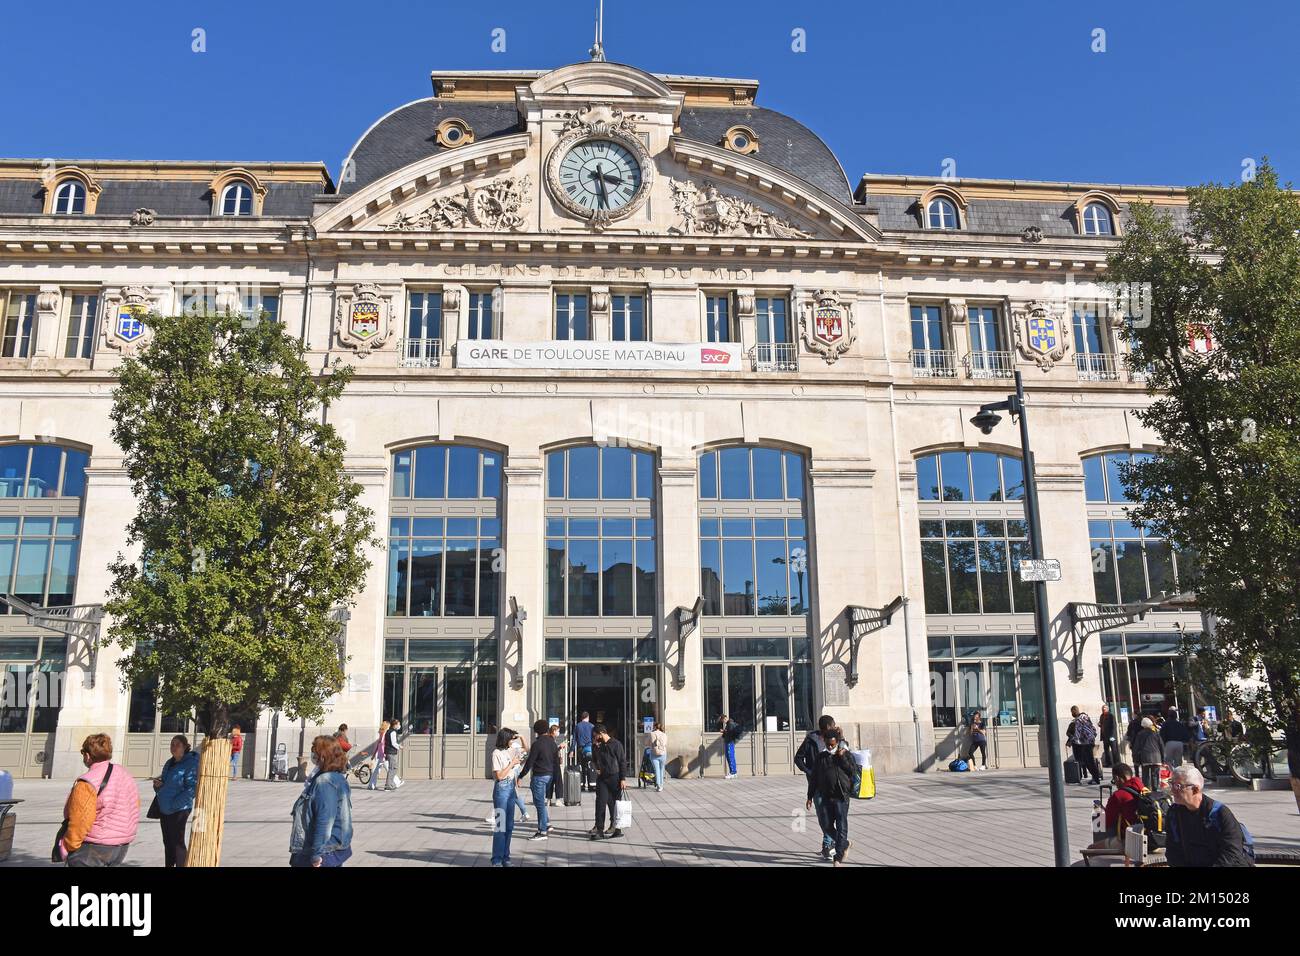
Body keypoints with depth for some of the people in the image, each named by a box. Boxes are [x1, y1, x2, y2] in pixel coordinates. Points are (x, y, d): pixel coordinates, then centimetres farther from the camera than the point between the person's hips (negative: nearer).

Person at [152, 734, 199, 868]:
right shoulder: (169, 763, 12)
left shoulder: (191, 764, -13)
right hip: (164, 809, 8)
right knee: (167, 842, 15)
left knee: (177, 842, -5)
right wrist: (158, 784, -1)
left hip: (179, 810, -8)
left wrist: (175, 804, -20)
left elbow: (192, 789, -18)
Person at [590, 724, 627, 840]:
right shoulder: (597, 746, 9)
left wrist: (623, 779, -13)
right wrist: (596, 768, 3)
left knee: (614, 804, 4)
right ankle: (599, 828, -1)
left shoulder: (616, 744, -9)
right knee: (600, 803, -2)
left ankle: (615, 828, 14)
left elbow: (623, 762, -8)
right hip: (601, 778, 5)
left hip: (614, 778, -5)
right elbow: (594, 760, 25)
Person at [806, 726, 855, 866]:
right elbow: (814, 778, 10)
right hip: (826, 797, 3)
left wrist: (842, 758, -12)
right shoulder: (821, 756, 8)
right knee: (826, 825, 4)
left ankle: (838, 856, 5)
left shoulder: (846, 754, 3)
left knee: (841, 826, -4)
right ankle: (845, 844, 27)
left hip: (841, 796, -3)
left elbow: (853, 771, -7)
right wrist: (810, 797, 8)